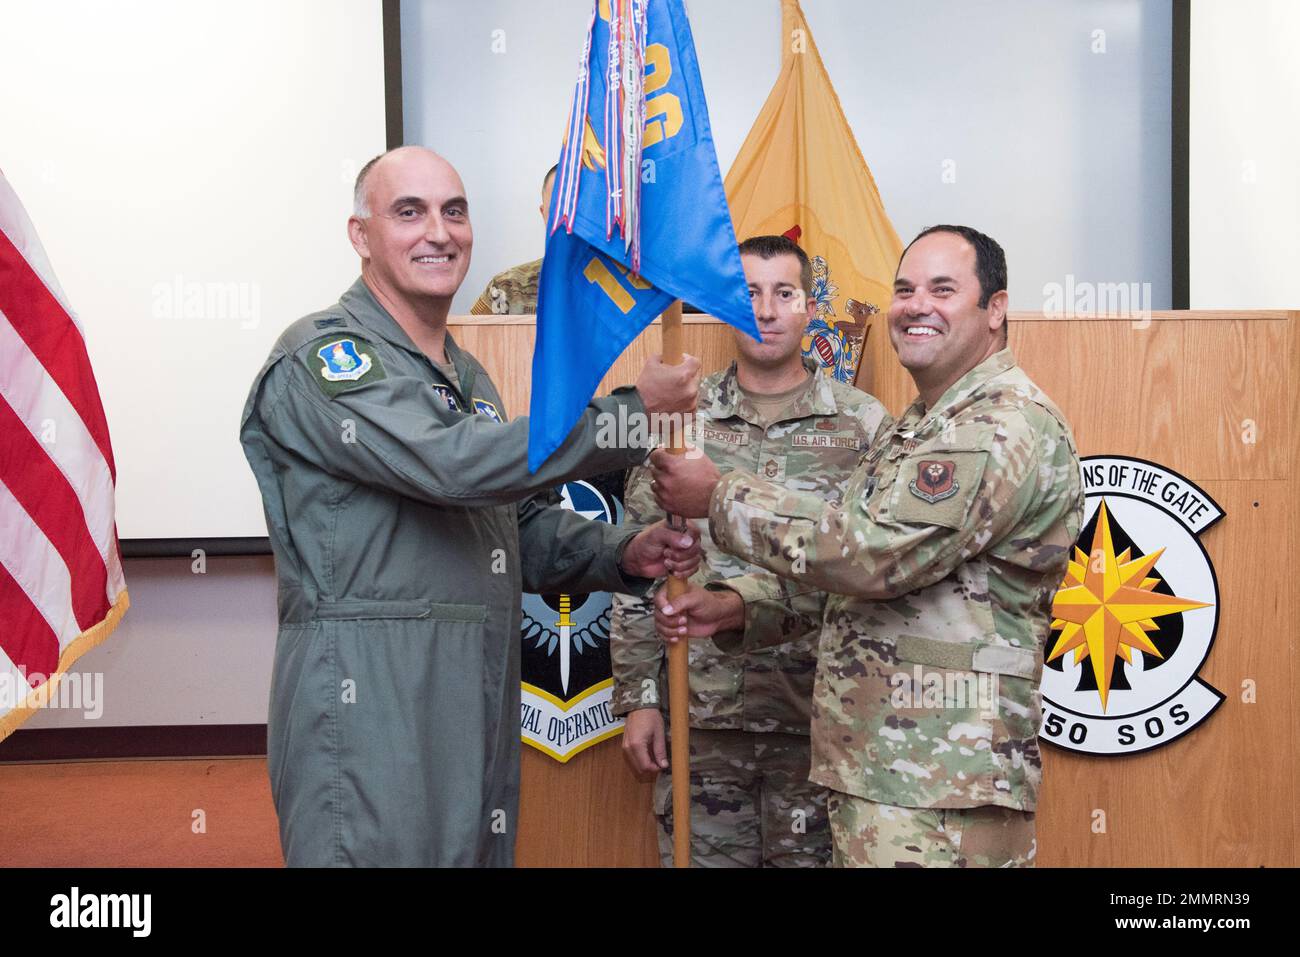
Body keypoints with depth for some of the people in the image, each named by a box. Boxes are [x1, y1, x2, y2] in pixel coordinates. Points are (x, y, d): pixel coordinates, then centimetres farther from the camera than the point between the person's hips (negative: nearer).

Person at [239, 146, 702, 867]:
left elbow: (521, 522, 21)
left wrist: (622, 554, 1)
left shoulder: (468, 375, 18)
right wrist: (633, 408, -18)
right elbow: (454, 465, -25)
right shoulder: (321, 356, -10)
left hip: (480, 713, 8)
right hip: (371, 719, -8)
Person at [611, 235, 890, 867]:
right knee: (701, 854, 10)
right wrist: (638, 700, 1)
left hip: (823, 717, -1)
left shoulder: (864, 424, 2)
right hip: (702, 714, 1)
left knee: (813, 855, 10)